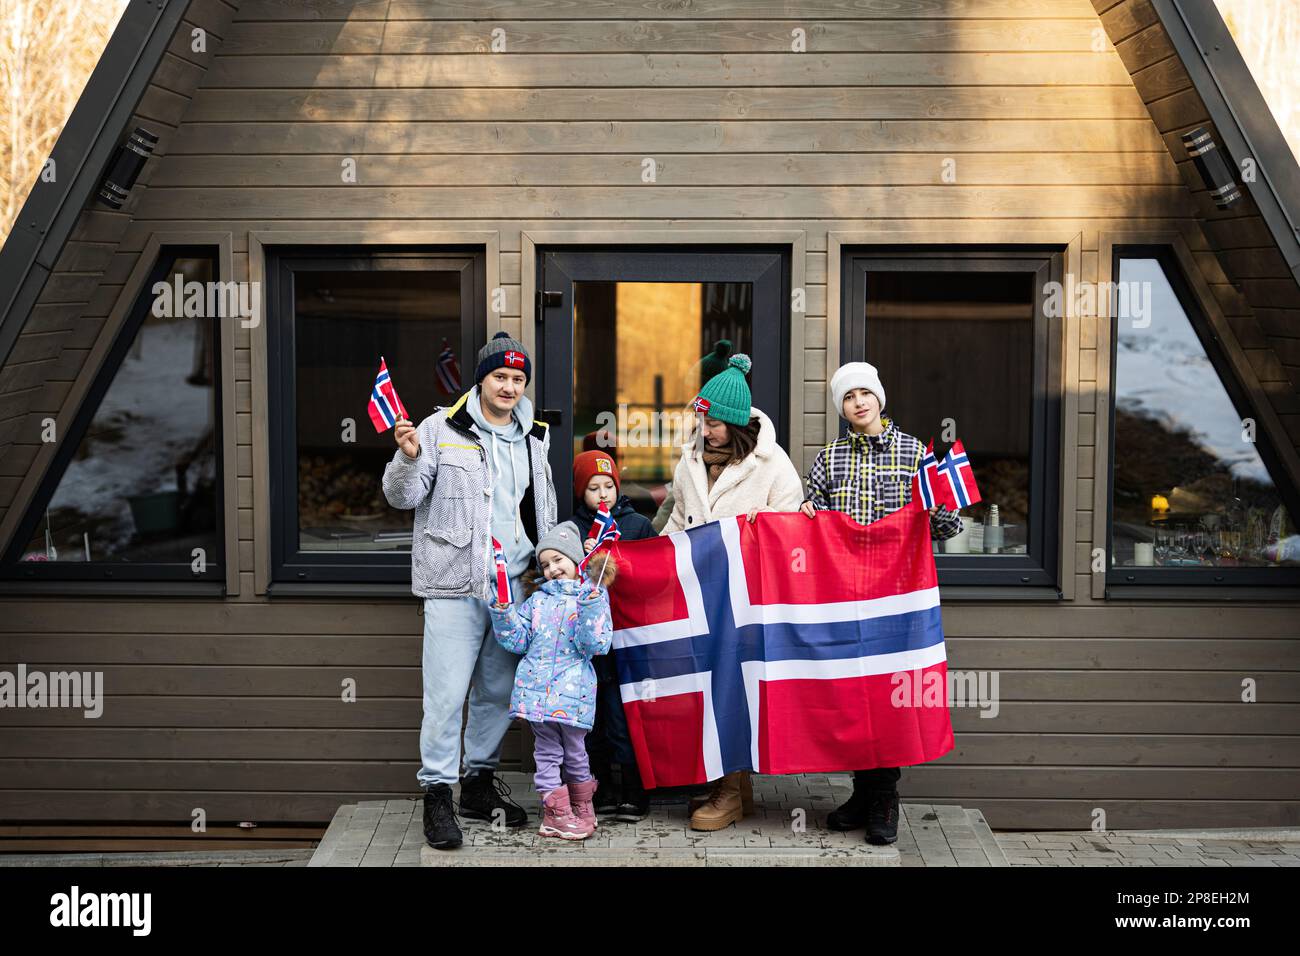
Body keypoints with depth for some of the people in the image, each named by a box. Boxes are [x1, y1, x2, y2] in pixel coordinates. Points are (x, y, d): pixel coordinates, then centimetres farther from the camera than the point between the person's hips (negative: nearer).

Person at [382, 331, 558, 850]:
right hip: (455, 587, -5)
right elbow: (403, 497, -4)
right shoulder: (443, 428, -1)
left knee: (498, 693, 12)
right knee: (446, 695, -6)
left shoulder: (533, 440, 14)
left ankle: (480, 782, 25)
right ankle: (438, 793, 5)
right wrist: (408, 457, -23)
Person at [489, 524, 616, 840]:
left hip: (573, 689, -3)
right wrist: (502, 612, -1)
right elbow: (516, 640, 12)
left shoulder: (594, 598, 1)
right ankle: (557, 811, 12)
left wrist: (590, 607, -21)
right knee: (546, 751, 5)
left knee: (574, 751, 6)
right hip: (537, 688, 3)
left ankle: (581, 806, 25)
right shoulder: (537, 600, 14)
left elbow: (595, 645, -9)